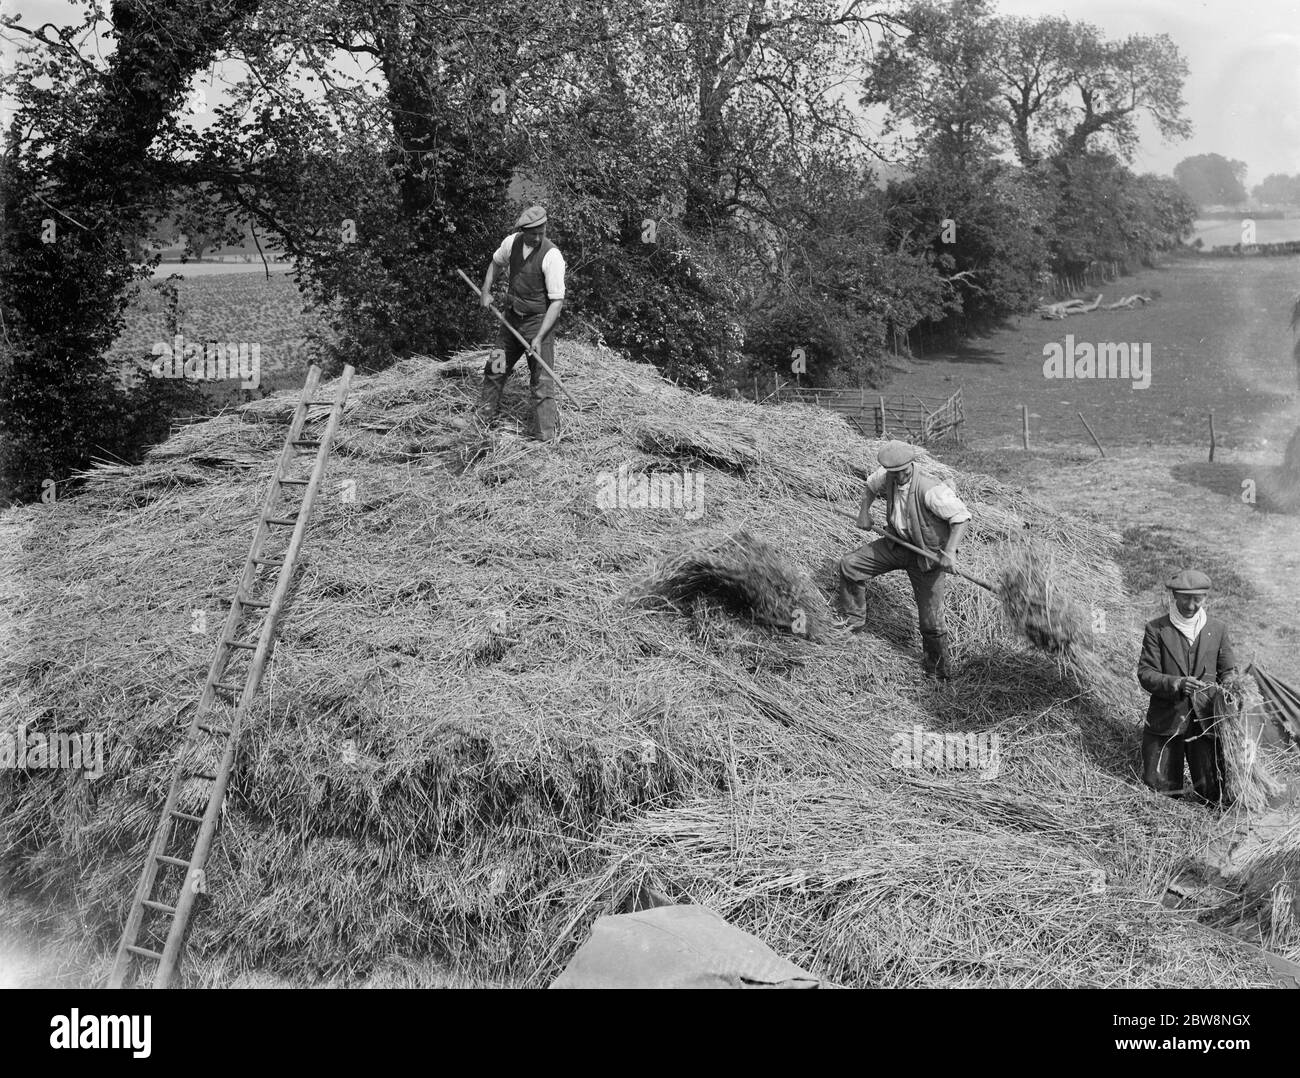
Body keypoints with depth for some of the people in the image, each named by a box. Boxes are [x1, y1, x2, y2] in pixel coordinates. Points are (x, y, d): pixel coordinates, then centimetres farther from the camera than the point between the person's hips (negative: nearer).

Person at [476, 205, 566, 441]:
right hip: (512, 316, 6)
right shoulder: (512, 242, -5)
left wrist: (540, 337, -26)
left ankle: (548, 436, -2)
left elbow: (557, 301, -22)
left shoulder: (552, 256, -22)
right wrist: (486, 291, 7)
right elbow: (496, 262, 20)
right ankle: (483, 418, 37)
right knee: (496, 368, 18)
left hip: (538, 321, -6)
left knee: (541, 381, -8)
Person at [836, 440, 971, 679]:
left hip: (927, 554, -6)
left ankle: (939, 666, 22)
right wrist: (864, 511, 2)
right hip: (897, 544, 7)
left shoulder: (931, 489, -32)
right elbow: (871, 485, 16)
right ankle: (854, 621, 20)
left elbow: (961, 517, -29)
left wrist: (949, 551, -39)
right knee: (849, 565, 2)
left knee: (930, 617, -2)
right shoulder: (888, 476, -10)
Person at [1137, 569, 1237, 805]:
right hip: (1166, 721, -2)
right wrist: (1177, 684, -25)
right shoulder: (1156, 630, -2)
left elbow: (1228, 671, 13)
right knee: (1163, 792, -1)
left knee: (1213, 793, -4)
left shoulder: (1217, 629, 7)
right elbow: (1145, 674, -7)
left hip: (1205, 720, 2)